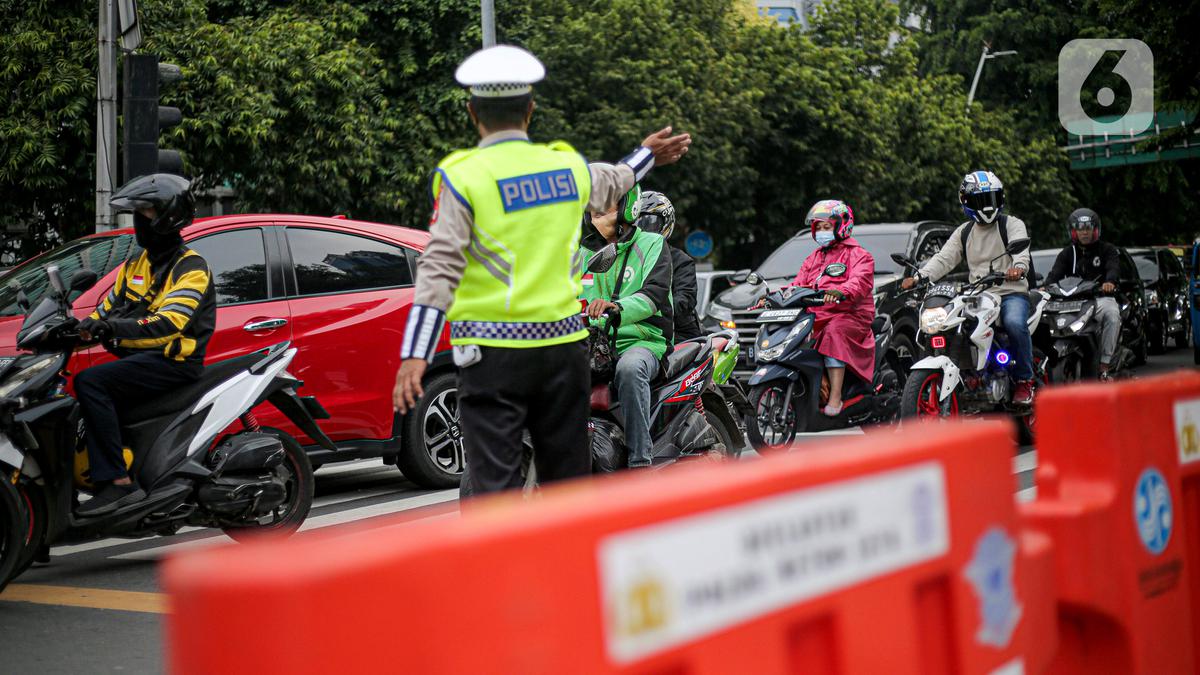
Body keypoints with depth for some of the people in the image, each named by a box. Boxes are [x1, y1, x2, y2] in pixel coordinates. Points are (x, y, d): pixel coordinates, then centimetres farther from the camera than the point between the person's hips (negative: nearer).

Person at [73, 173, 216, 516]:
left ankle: (118, 482, -31)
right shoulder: (138, 265, 18)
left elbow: (168, 324, -24)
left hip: (175, 361, -9)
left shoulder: (191, 267, -9)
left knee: (90, 383, -27)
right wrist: (80, 327, 2)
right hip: (140, 357, 9)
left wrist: (114, 328, -34)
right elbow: (108, 308, 22)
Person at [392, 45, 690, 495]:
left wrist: (414, 355, -15)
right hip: (563, 344, 4)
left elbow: (441, 266, -13)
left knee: (493, 485, -4)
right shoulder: (570, 166, 7)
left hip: (492, 353, -4)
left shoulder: (464, 177, -8)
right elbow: (608, 187, 30)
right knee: (568, 481, 14)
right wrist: (646, 156, 51)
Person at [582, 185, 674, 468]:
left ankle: (640, 459, -37)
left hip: (640, 340, -5)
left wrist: (617, 308, -37)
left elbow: (655, 293, -15)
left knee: (629, 369, -39)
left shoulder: (651, 243, 3)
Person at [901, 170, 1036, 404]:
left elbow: (1021, 249, -16)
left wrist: (1019, 267, -41)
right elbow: (944, 258, 4)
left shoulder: (1012, 224, 5)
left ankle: (1024, 381, -17)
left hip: (1012, 292, -4)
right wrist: (919, 277, -15)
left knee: (1015, 323, -35)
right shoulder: (964, 232, 18)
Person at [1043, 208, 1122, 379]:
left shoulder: (1107, 250, 12)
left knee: (1112, 314, -35)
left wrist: (1110, 281, -34)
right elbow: (1055, 273, 0)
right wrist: (1046, 286, -25)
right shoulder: (1067, 254, 18)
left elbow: (1114, 267, -9)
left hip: (1101, 297, -1)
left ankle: (1104, 365, -31)